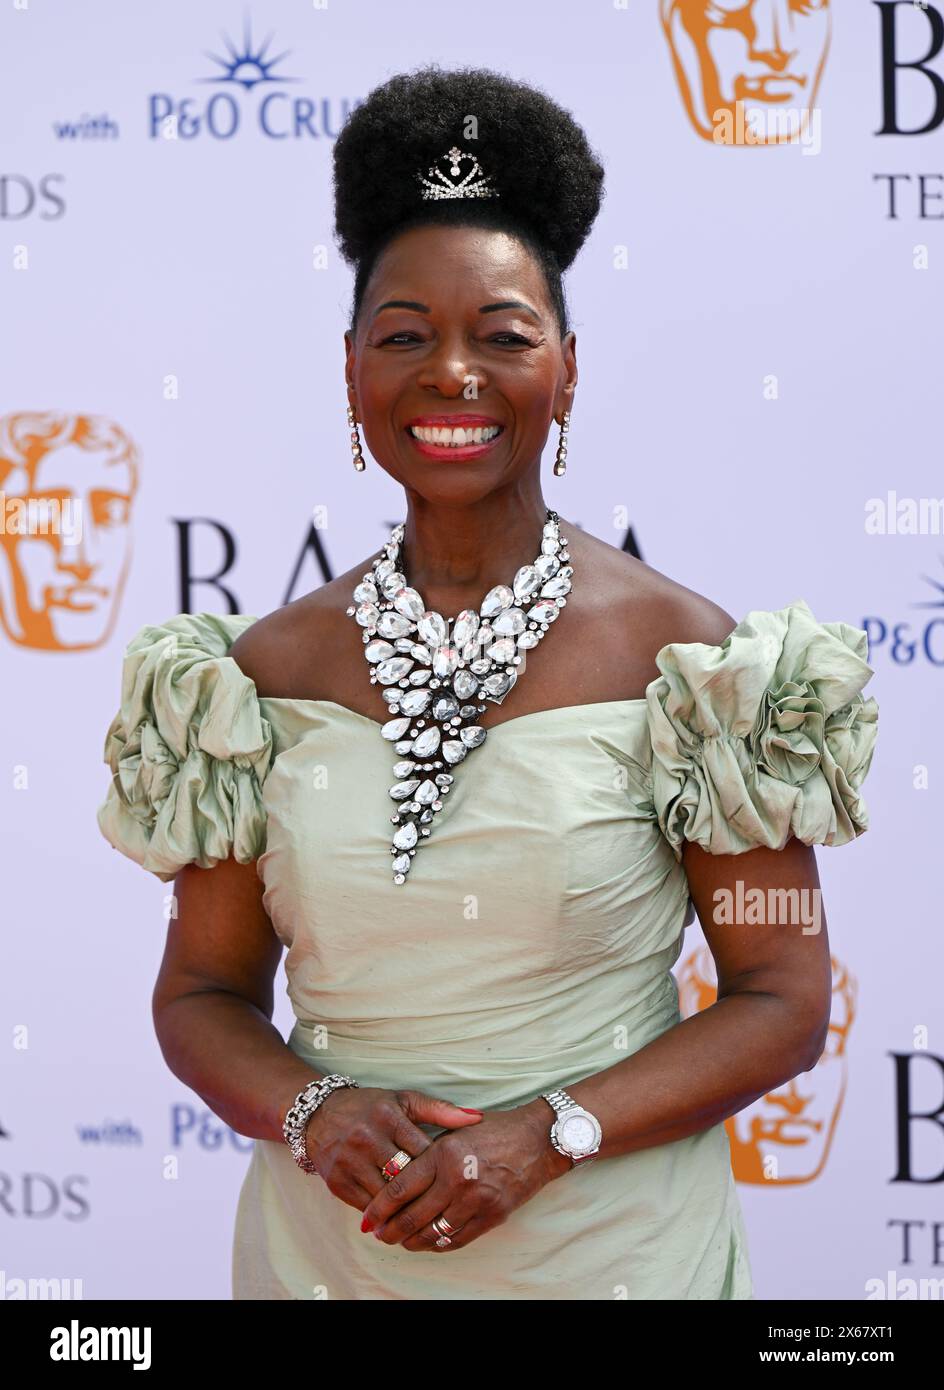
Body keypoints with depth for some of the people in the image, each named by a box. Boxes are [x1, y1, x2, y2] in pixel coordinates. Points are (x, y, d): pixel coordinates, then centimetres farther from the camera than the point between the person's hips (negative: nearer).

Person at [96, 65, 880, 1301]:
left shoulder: (683, 653, -7)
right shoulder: (268, 669, 0)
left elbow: (784, 998, -6)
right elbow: (203, 990, 6)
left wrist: (549, 1134, -17)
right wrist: (310, 1111, -14)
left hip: (612, 1247, -2)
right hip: (330, 1240, 2)